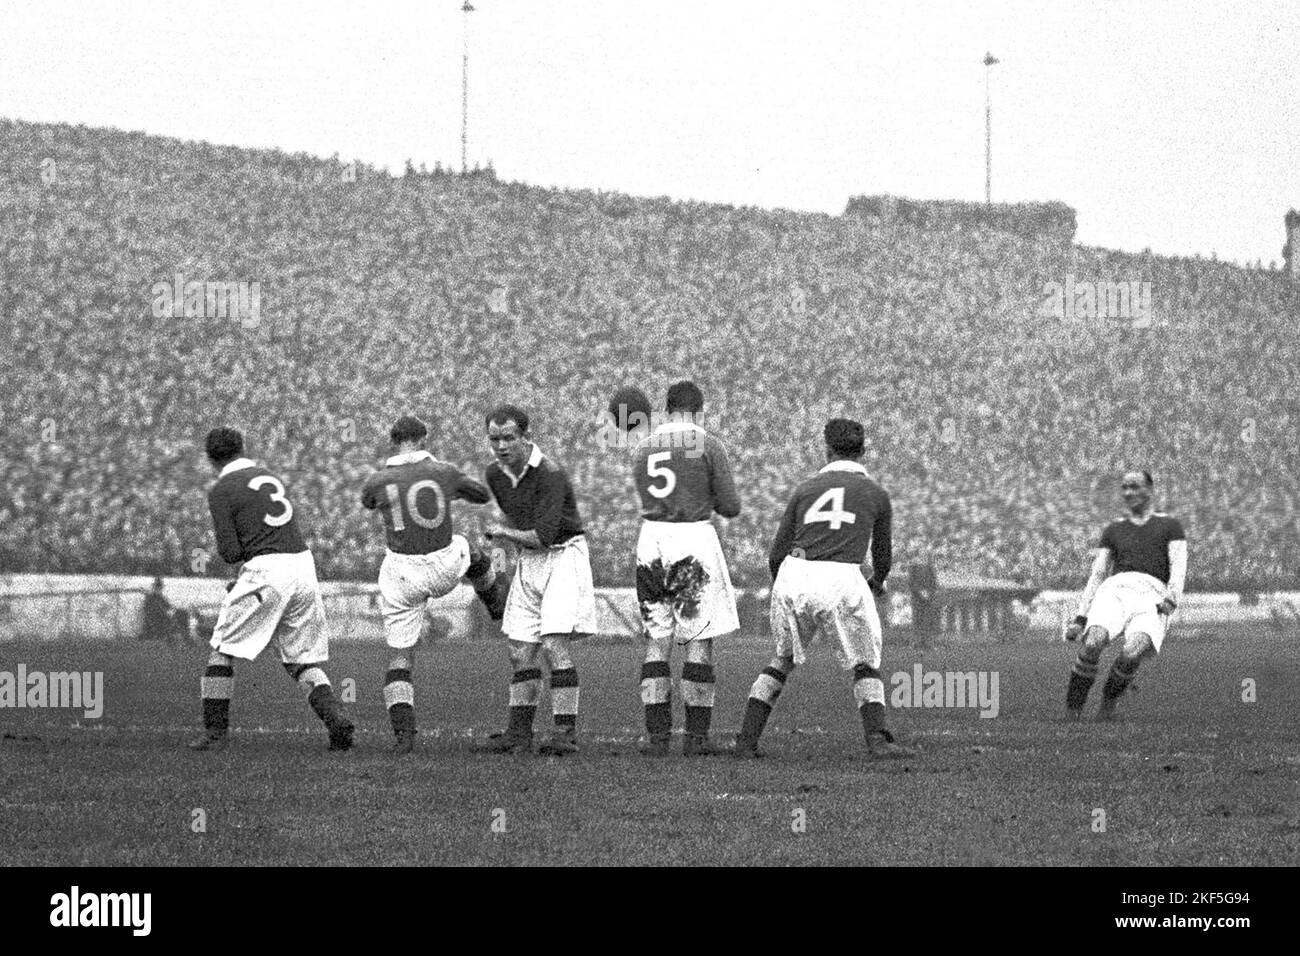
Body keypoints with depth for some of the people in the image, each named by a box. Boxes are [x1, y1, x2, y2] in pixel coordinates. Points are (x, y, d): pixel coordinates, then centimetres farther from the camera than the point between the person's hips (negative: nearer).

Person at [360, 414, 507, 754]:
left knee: (400, 656, 7)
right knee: (467, 549, 37)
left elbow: (367, 502, 18)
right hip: (445, 567, 1)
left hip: (402, 574, 0)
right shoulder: (444, 473, -6)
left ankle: (403, 733, -6)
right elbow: (483, 495, 13)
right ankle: (496, 601, 63)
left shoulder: (378, 480, -7)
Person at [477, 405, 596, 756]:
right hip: (528, 563, 7)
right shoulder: (495, 474, 3)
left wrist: (502, 533, -12)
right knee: (521, 653, 6)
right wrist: (518, 539, 10)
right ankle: (519, 734, 12)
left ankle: (566, 733, -12)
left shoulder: (550, 475, -21)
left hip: (563, 557, -7)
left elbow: (543, 535, -23)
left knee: (555, 646, -15)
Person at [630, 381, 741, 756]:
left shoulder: (642, 449, 8)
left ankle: (656, 735, 3)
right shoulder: (708, 446, -3)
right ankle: (696, 736, 0)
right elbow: (730, 507, -1)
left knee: (656, 641, 8)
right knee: (699, 640, 2)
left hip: (651, 542, 3)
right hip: (695, 541, -3)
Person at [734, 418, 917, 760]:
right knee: (865, 665, 13)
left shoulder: (805, 489, 18)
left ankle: (747, 740, 14)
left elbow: (776, 555, 18)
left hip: (793, 578, 2)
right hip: (841, 581, -2)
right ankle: (877, 738, -8)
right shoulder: (876, 494, 13)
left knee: (783, 660, 21)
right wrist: (878, 580, 49)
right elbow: (883, 555, 25)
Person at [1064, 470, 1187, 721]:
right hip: (1115, 589, 2)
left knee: (1131, 654, -33)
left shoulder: (1169, 526, 19)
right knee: (1093, 644, -31)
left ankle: (1108, 701, -6)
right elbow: (1097, 575, 21)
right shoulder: (1113, 530, 27)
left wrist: (1170, 601, -14)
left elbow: (1178, 569, 6)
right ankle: (1072, 713, -23)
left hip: (1152, 598, -2)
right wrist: (1080, 618, 8)